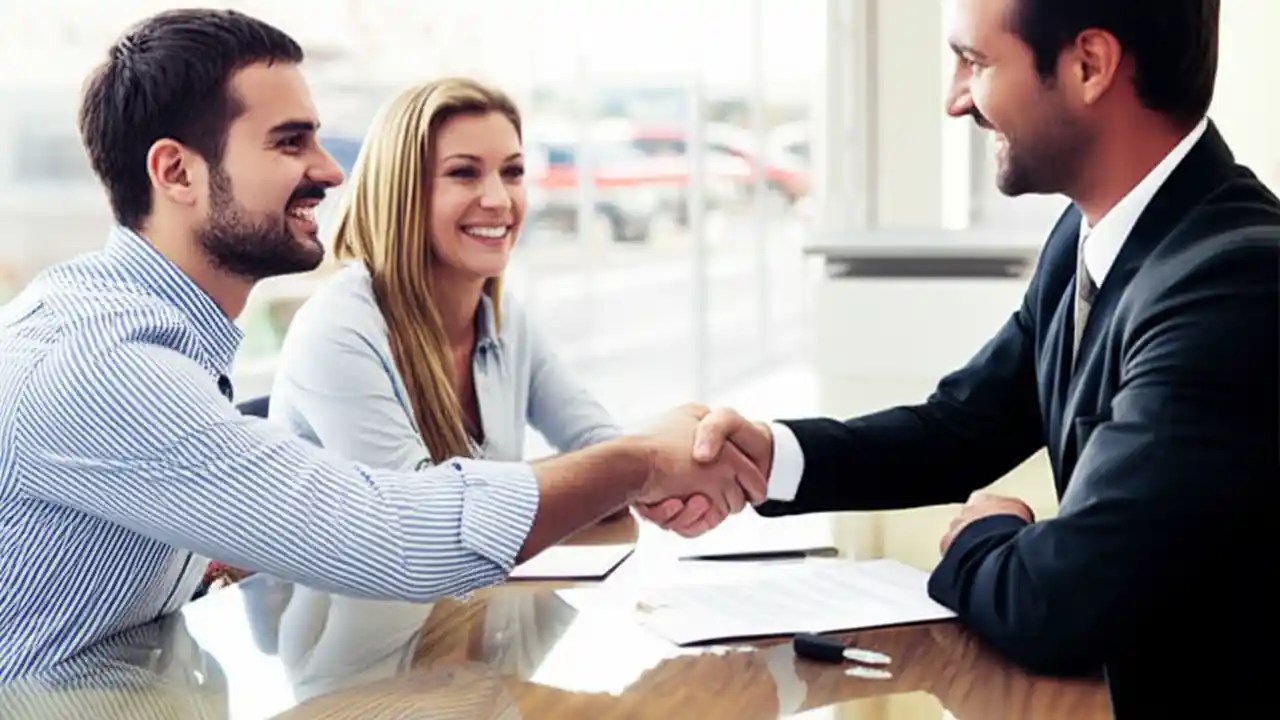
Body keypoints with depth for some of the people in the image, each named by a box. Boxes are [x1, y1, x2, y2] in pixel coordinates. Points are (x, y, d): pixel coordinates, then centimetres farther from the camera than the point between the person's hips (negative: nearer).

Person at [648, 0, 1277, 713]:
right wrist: (772, 453, -7)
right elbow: (960, 427, 8)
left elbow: (1059, 605, -28)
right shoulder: (1092, 231, 1)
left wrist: (980, 541, -7)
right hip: (1116, 669, 7)